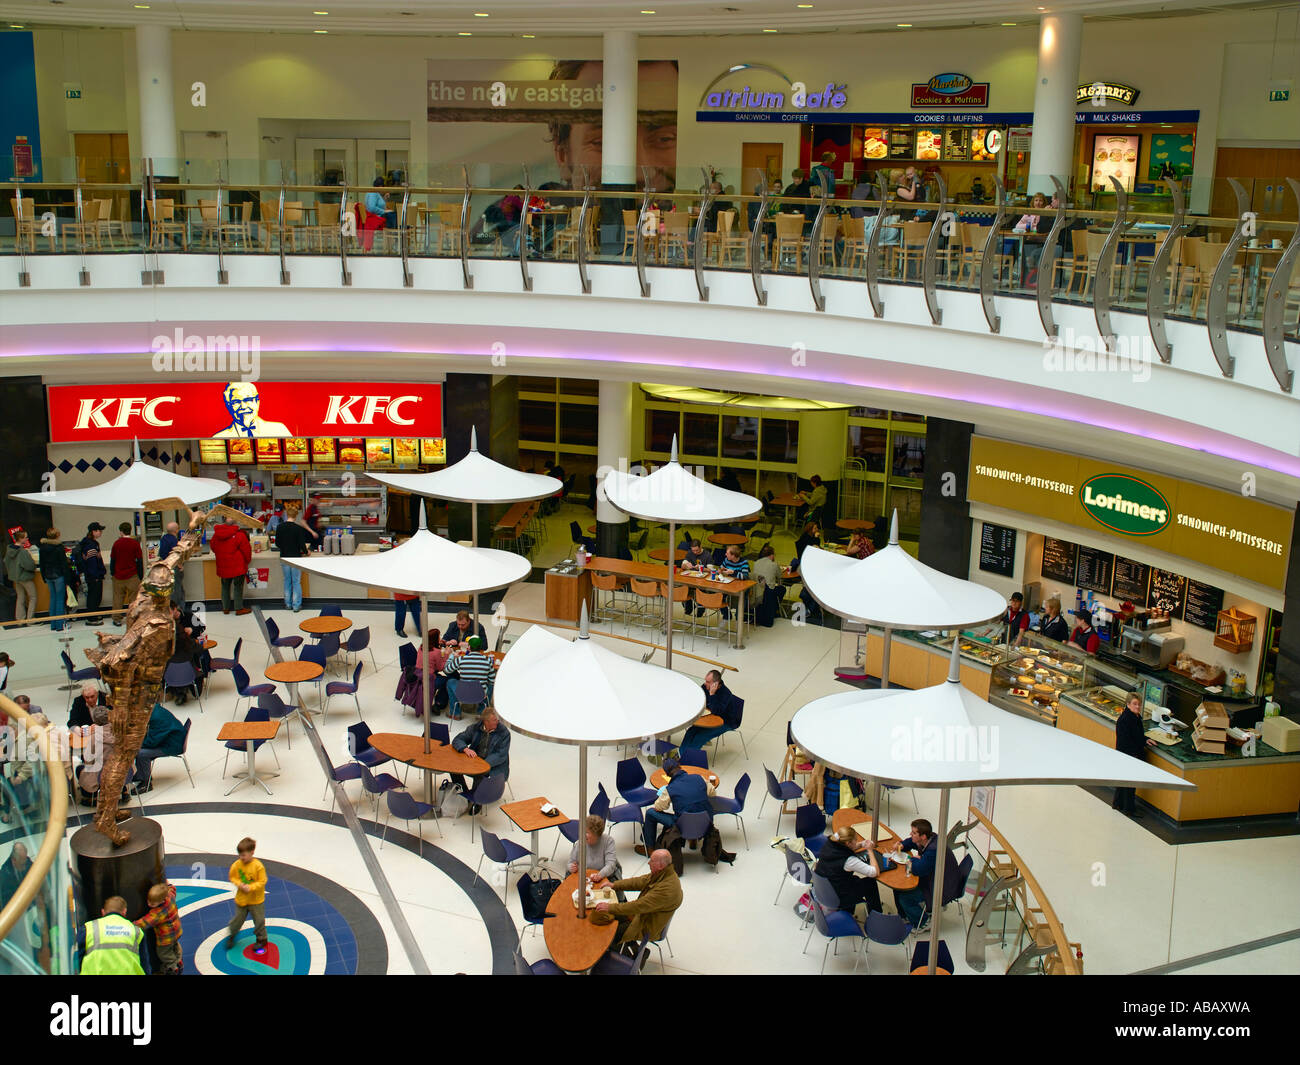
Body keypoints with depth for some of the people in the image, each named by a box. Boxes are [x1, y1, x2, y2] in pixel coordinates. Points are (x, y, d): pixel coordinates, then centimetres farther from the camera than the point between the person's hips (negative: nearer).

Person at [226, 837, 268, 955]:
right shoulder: (237, 864, -12)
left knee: (259, 920, 11)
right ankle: (231, 933, 43)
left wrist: (250, 887, -27)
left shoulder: (258, 866, -22)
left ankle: (261, 939, 31)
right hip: (241, 899, 3)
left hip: (256, 900, -2)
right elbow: (232, 877, 1)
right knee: (238, 918, 16)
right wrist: (239, 884, -17)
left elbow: (262, 882, -17)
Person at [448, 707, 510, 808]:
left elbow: (501, 755, -15)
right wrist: (466, 749, -18)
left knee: (479, 774, -35)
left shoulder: (504, 732, -10)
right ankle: (465, 793, 1)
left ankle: (476, 802, -11)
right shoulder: (475, 728, 2)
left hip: (494, 765, -4)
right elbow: (458, 740, 5)